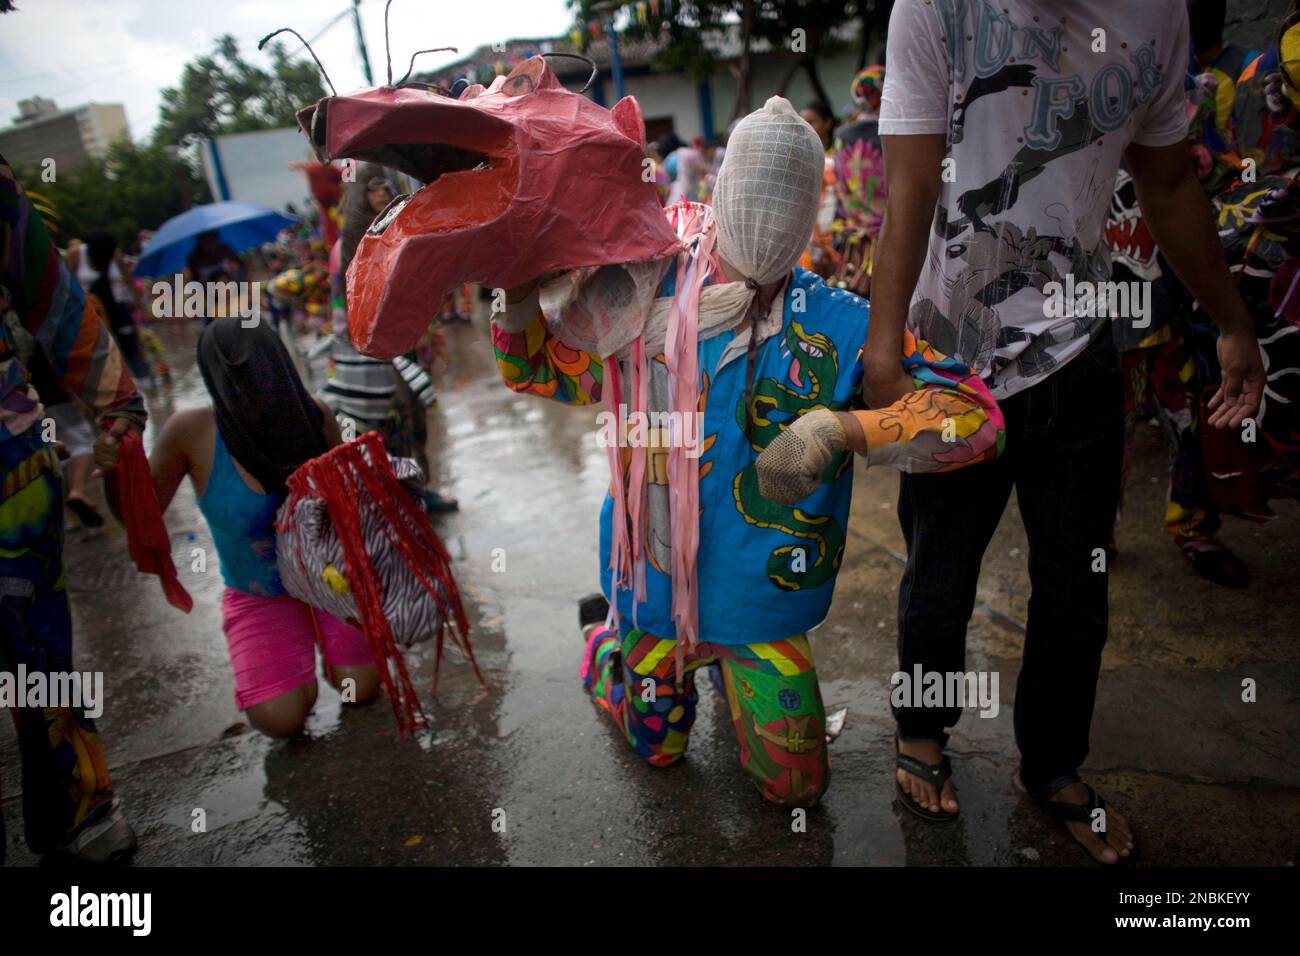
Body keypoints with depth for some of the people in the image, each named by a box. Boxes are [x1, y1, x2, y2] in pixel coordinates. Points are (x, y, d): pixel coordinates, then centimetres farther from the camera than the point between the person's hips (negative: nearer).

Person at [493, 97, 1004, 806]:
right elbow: (535, 367, 3)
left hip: (760, 597, 0)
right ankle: (607, 635, 51)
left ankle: (733, 662, 40)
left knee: (797, 787, 14)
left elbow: (974, 413, -19)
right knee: (657, 747, 23)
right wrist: (521, 286, -16)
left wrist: (841, 427, -33)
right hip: (655, 581, 1)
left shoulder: (837, 324, -12)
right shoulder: (652, 297, -8)